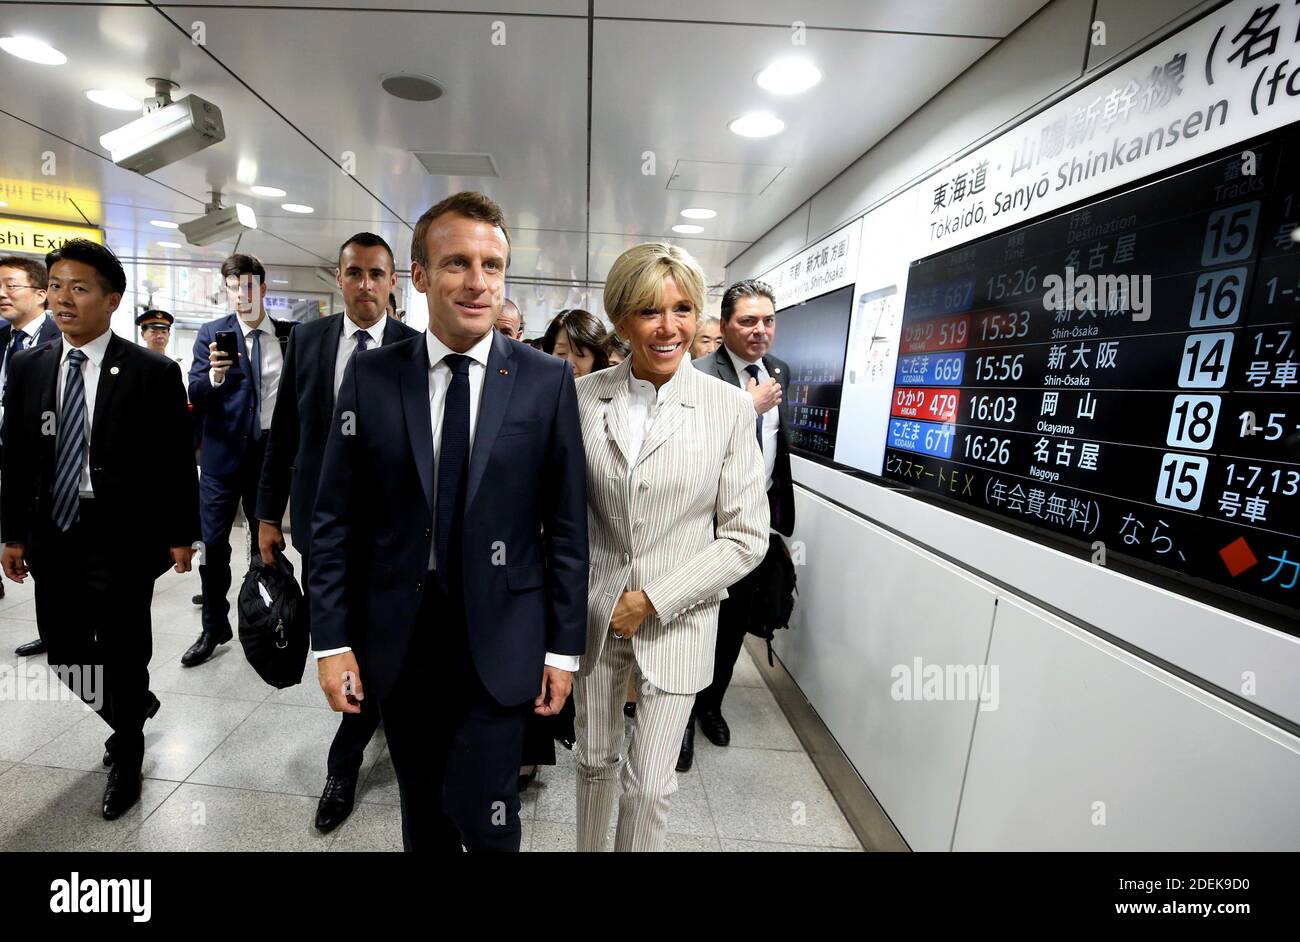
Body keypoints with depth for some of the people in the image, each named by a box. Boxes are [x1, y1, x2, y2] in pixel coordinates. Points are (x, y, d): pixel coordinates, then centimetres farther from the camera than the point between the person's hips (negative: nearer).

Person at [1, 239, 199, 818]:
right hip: (52, 534, 5)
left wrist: (181, 534, -6)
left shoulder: (154, 373, -10)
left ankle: (127, 754, 30)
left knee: (123, 652, 7)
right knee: (64, 649, 14)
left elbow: (177, 462, -8)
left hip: (124, 538, -5)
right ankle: (134, 708, 42)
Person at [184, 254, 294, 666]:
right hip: (223, 453, -1)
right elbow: (195, 400, -8)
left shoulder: (290, 335, 2)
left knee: (266, 541, 12)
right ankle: (214, 628, 20)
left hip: (272, 452, 1)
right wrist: (213, 377, -30)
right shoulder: (211, 334, -1)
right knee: (214, 544, 3)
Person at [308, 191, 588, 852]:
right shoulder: (370, 377, -1)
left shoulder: (547, 381, -6)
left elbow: (566, 523, -5)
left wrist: (563, 646, -4)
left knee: (483, 813, 4)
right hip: (397, 640, 3)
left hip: (500, 639, -2)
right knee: (422, 812, 20)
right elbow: (336, 518, 2)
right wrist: (332, 639, 0)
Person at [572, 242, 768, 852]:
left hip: (678, 615, -2)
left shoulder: (730, 407, -11)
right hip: (594, 610, 2)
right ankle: (588, 847, 50)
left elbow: (746, 536, -9)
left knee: (650, 786, 11)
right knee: (594, 761, 22)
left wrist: (654, 599, -13)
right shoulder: (584, 396, -5)